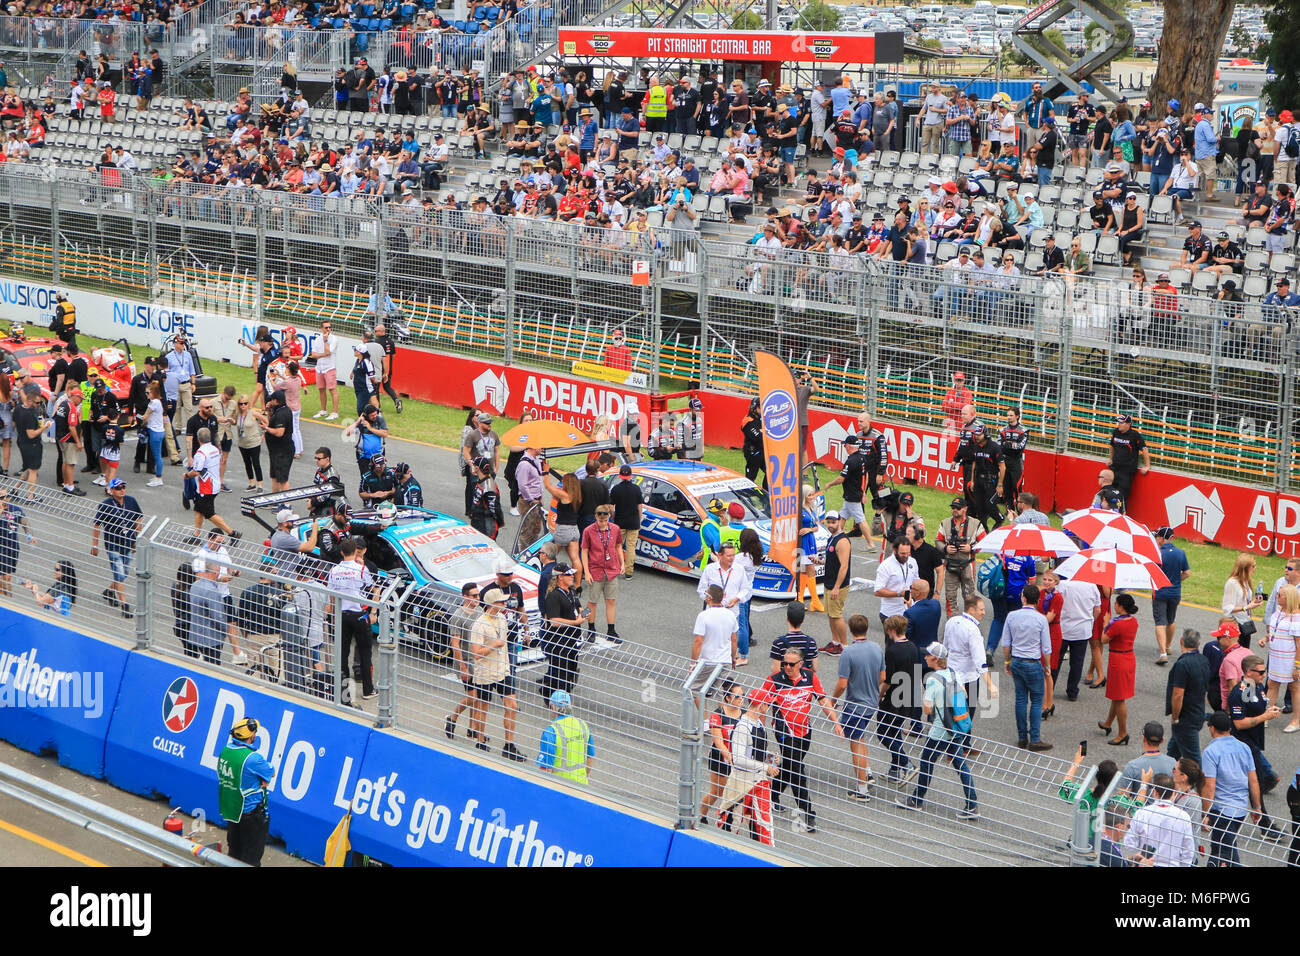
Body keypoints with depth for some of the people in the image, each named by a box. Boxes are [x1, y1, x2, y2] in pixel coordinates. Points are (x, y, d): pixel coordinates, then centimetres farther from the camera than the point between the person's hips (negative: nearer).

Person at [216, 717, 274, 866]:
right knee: (251, 855, 5)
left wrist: (261, 782, -3)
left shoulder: (225, 751, -2)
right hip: (250, 813, -7)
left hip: (229, 809, 8)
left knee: (234, 853, 21)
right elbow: (271, 773, -10)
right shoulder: (252, 758, -26)